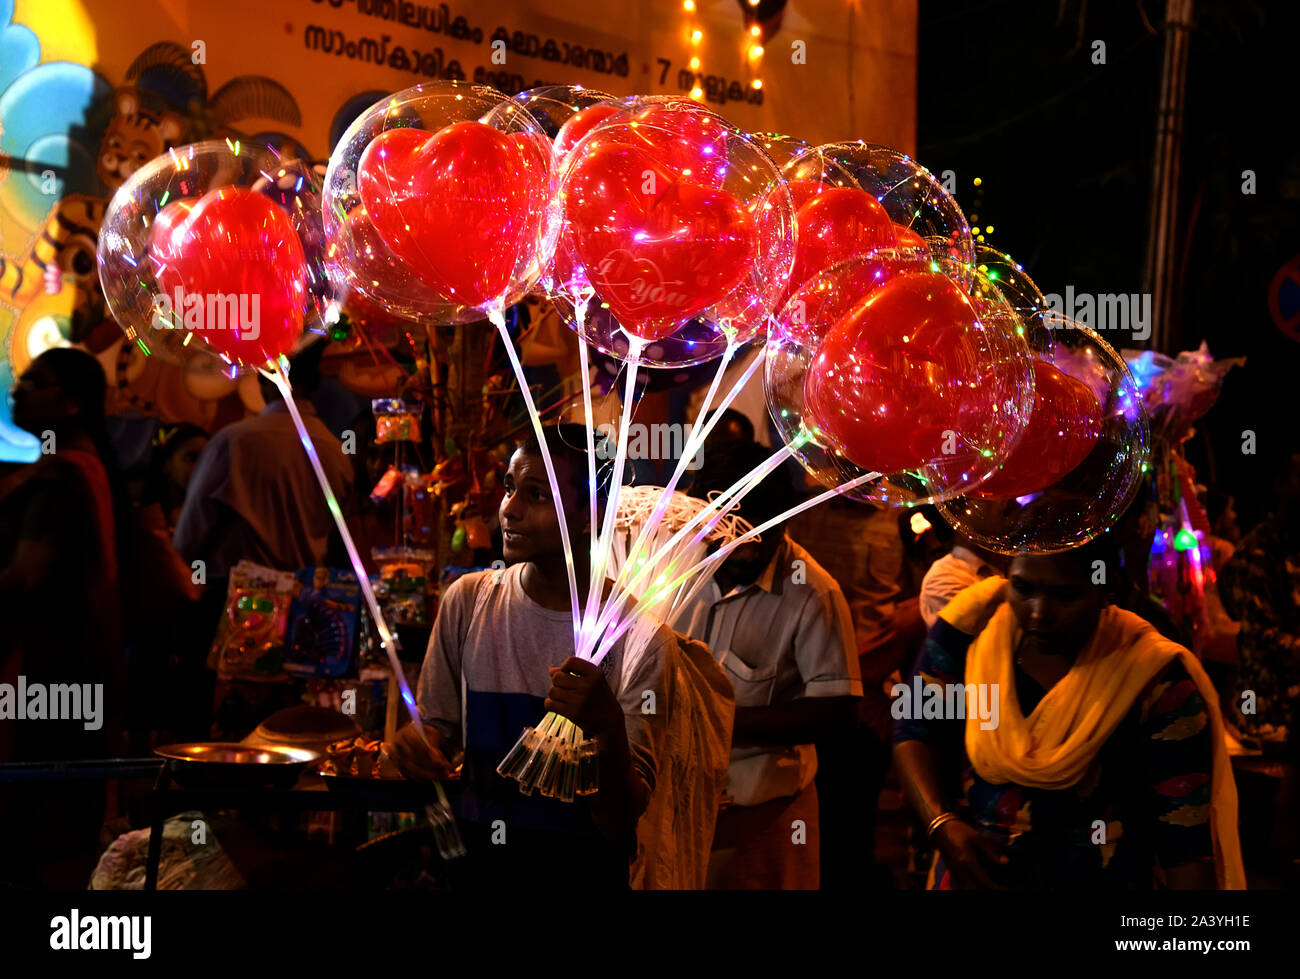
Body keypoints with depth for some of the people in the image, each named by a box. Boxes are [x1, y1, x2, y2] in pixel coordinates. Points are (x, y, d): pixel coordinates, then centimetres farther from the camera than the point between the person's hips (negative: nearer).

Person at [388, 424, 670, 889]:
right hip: (479, 861, 4)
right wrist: (416, 744, -6)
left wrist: (608, 727, -27)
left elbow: (621, 823, -10)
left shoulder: (640, 636, -7)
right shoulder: (467, 601, 5)